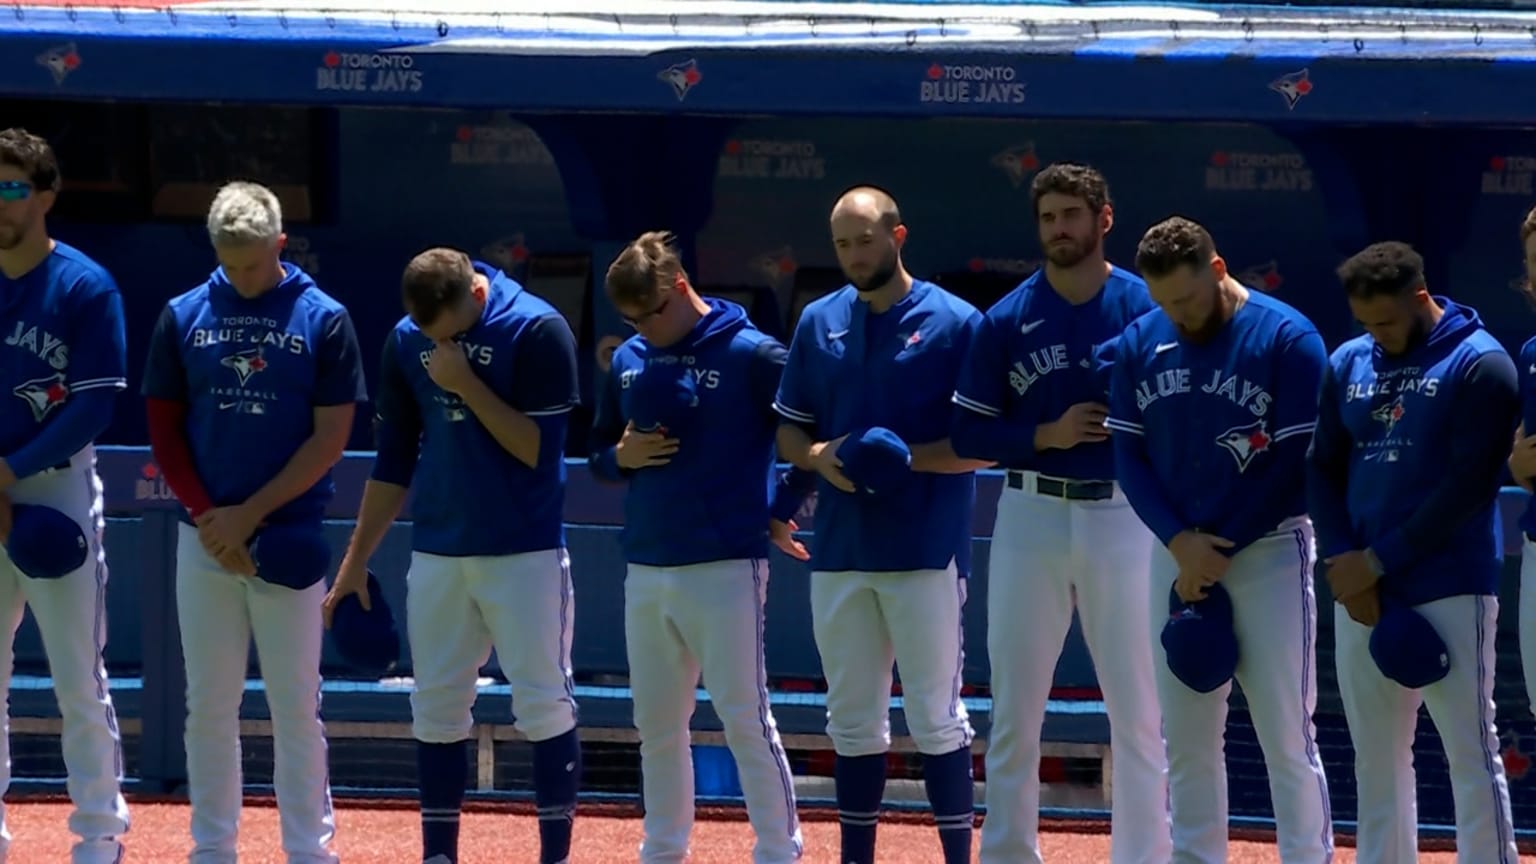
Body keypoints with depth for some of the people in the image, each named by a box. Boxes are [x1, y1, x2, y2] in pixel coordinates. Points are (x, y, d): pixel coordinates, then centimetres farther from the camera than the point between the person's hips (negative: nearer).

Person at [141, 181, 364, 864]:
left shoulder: (324, 320, -2)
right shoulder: (183, 317, 5)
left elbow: (330, 438, -4)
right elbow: (164, 428, 7)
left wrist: (251, 514, -9)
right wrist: (207, 514, -5)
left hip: (288, 539, -2)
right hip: (203, 539, 2)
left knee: (296, 705, 0)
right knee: (209, 705, 6)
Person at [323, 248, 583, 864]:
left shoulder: (537, 331, -11)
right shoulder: (405, 341, 4)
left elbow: (540, 450, -15)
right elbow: (393, 460, 11)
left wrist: (466, 383, -19)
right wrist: (356, 560, 11)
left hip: (524, 552, -5)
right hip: (437, 555, 5)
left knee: (543, 703, -4)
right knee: (435, 708, 6)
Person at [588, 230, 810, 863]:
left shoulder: (751, 355, -8)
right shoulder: (628, 361, 11)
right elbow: (599, 454, 19)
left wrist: (781, 514, -6)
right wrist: (622, 457, -2)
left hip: (726, 567, -6)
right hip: (646, 569, 6)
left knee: (744, 718, -7)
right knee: (656, 724, 12)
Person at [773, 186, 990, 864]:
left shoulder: (955, 323, -5)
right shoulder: (818, 324, 9)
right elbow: (788, 431, 14)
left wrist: (906, 456, -19)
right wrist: (818, 456, -8)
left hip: (925, 552, -5)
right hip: (839, 552, 5)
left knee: (936, 717, -2)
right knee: (852, 719, 11)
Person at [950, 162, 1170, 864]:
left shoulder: (1147, 308, 0)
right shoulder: (1006, 320, 3)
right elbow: (970, 433, 3)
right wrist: (1048, 436, -11)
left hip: (1123, 517, -2)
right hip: (1030, 515, 2)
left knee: (1138, 709, 1)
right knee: (1013, 706, 6)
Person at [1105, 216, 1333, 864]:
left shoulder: (1287, 340, -9)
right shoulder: (1139, 344, 5)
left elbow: (1296, 466, -10)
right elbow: (1129, 457, 5)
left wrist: (1217, 553, -11)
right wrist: (1179, 541, -10)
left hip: (1267, 551, -5)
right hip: (1177, 555, 5)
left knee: (1286, 733, -7)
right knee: (1185, 736, 7)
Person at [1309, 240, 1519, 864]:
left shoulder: (1479, 363, -7)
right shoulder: (1349, 364, 11)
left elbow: (1470, 485, -12)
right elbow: (1323, 469, 12)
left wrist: (1381, 560, -13)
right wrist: (1344, 563, -3)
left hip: (1450, 590, -6)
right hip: (1361, 593, 6)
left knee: (1471, 755, -7)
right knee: (1376, 758, 9)